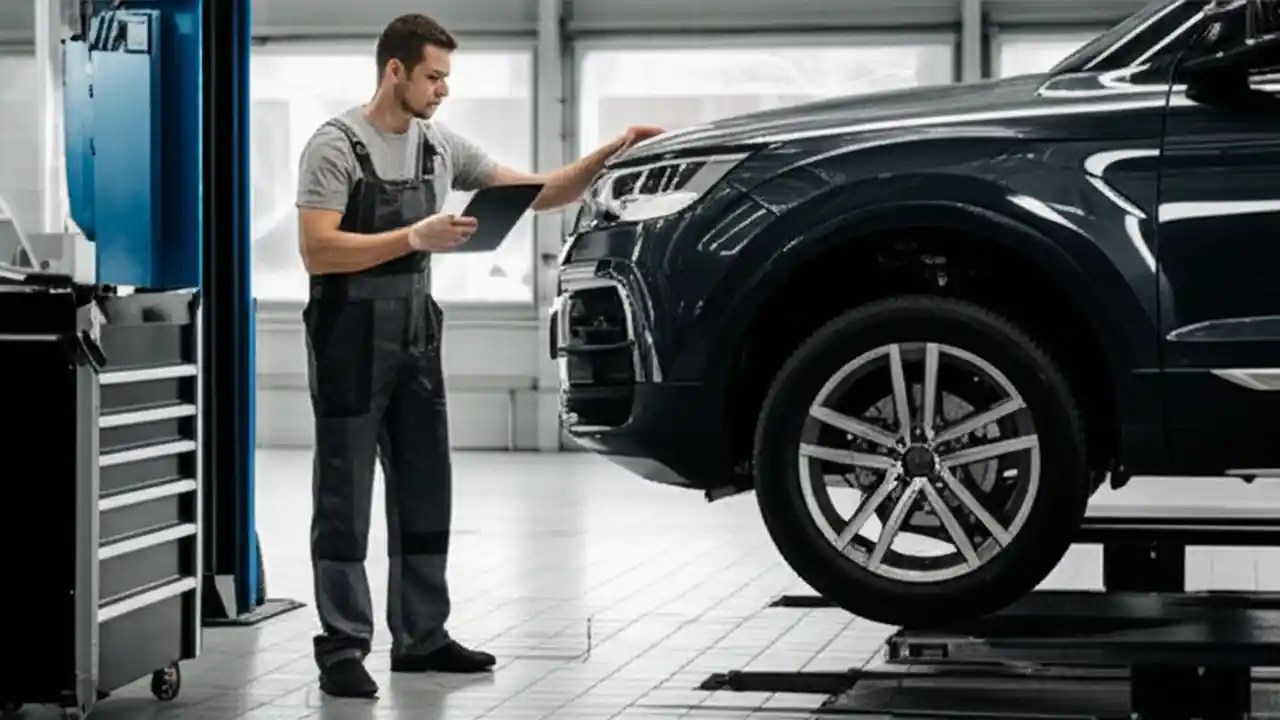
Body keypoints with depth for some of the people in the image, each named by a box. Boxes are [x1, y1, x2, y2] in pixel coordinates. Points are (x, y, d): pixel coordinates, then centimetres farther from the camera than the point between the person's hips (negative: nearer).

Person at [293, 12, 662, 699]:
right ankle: (343, 651, 1)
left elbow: (540, 194, 8)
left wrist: (610, 154, -5)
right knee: (345, 500, -2)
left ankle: (421, 637, 19)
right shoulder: (336, 146, -11)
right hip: (352, 339, -7)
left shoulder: (442, 147, 8)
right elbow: (318, 251, -20)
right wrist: (415, 238, -26)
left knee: (425, 490, 10)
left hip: (416, 335, 7)